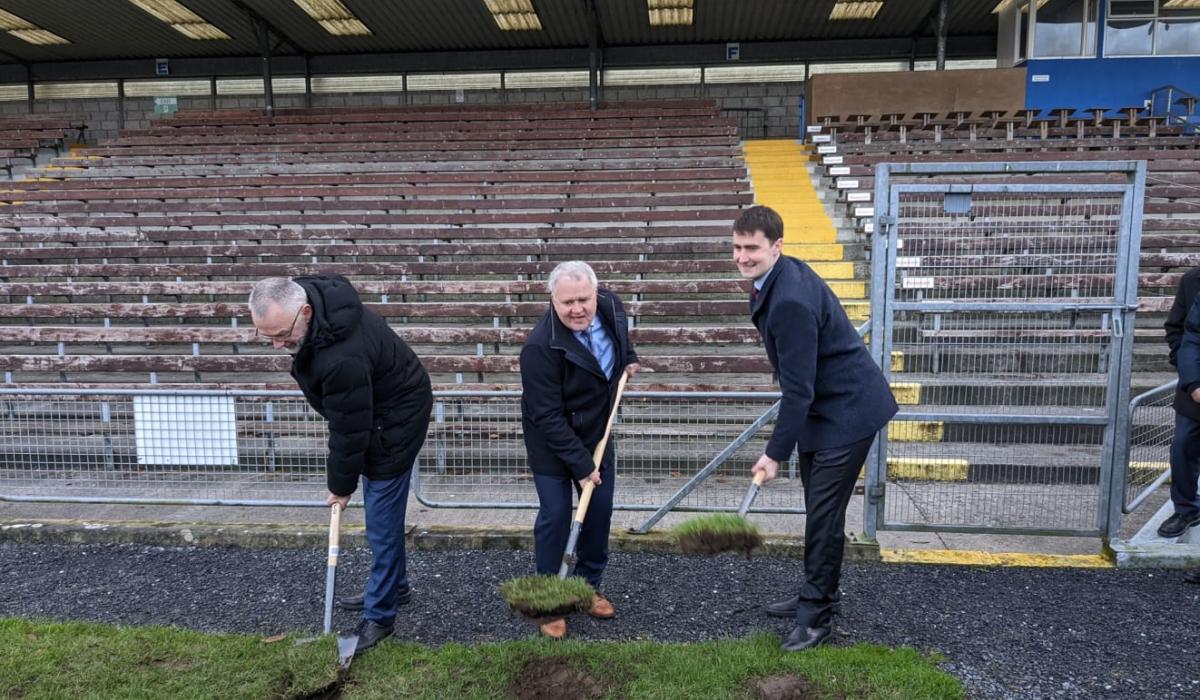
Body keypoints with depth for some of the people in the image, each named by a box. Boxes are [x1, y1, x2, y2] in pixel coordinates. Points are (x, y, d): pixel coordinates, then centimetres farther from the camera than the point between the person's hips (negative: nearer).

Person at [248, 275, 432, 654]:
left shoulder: (342, 358, -39)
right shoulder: (305, 294, -11)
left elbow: (349, 431, -26)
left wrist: (341, 485, -11)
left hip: (395, 420, -10)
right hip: (371, 409, 10)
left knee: (382, 520, -2)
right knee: (379, 507, 20)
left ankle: (379, 616, 12)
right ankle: (393, 585, 37)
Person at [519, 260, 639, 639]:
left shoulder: (609, 304, -15)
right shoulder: (540, 347, -33)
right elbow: (548, 418, -28)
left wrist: (628, 355, 10)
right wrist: (580, 465, -24)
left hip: (597, 433, 6)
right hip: (551, 441, -6)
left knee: (600, 510, 12)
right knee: (555, 516, -1)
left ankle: (589, 585, 31)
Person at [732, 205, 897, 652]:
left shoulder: (791, 300, -29)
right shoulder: (777, 278, 3)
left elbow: (798, 388, -26)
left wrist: (776, 453, -20)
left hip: (846, 410, -10)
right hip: (824, 406, 10)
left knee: (824, 514, -2)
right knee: (818, 508, 19)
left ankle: (817, 616, 12)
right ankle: (818, 593, 35)